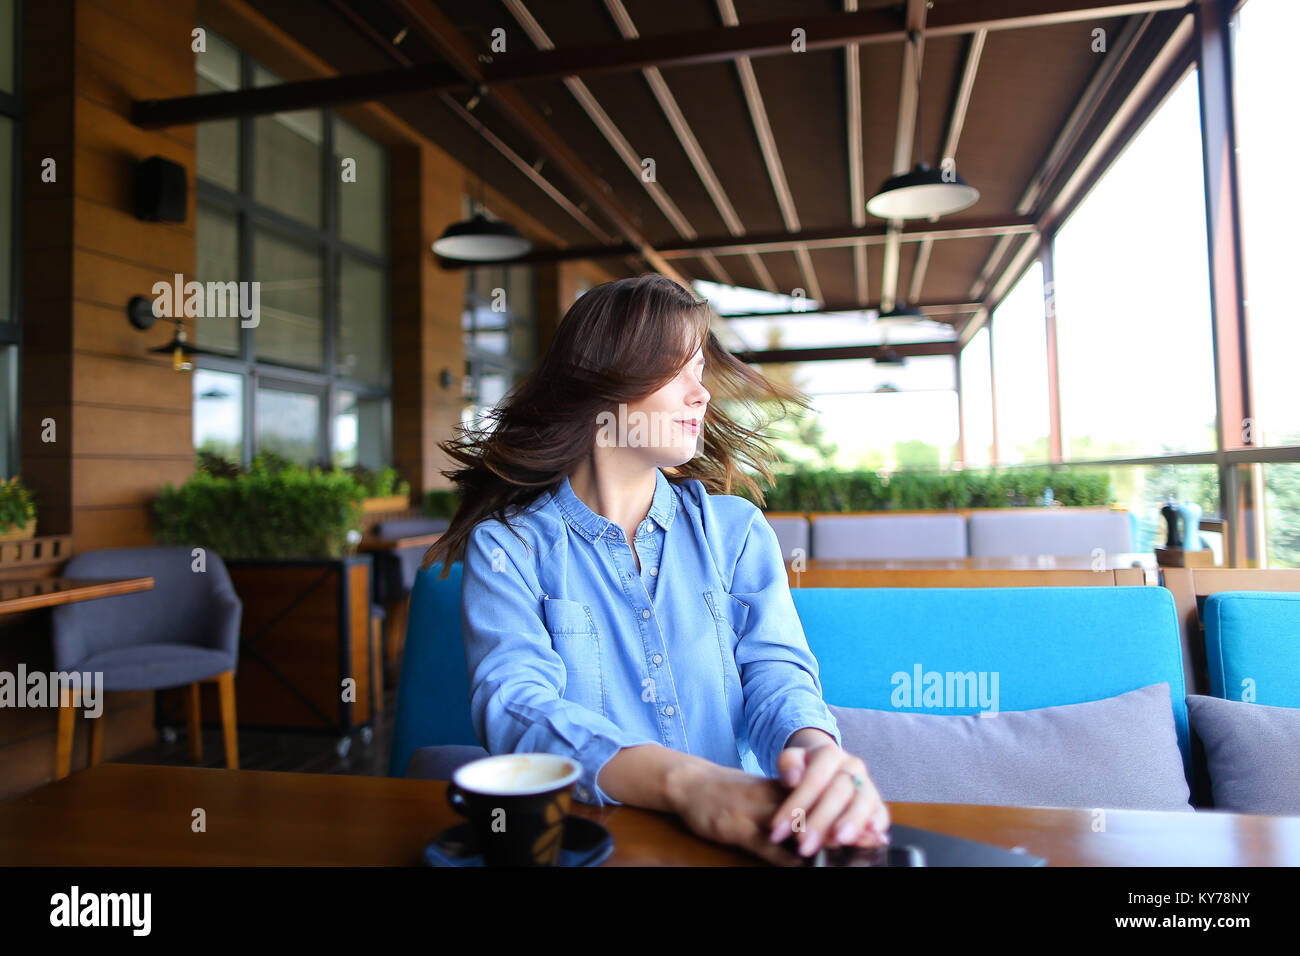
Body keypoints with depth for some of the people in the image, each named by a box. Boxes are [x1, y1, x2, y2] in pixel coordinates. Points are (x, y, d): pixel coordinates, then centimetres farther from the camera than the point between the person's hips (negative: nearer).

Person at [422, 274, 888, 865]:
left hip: (739, 834, 2)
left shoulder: (735, 530, 8)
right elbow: (514, 705, -16)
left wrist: (817, 751, -28)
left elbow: (777, 673, -3)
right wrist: (686, 782, -33)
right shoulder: (506, 546, -2)